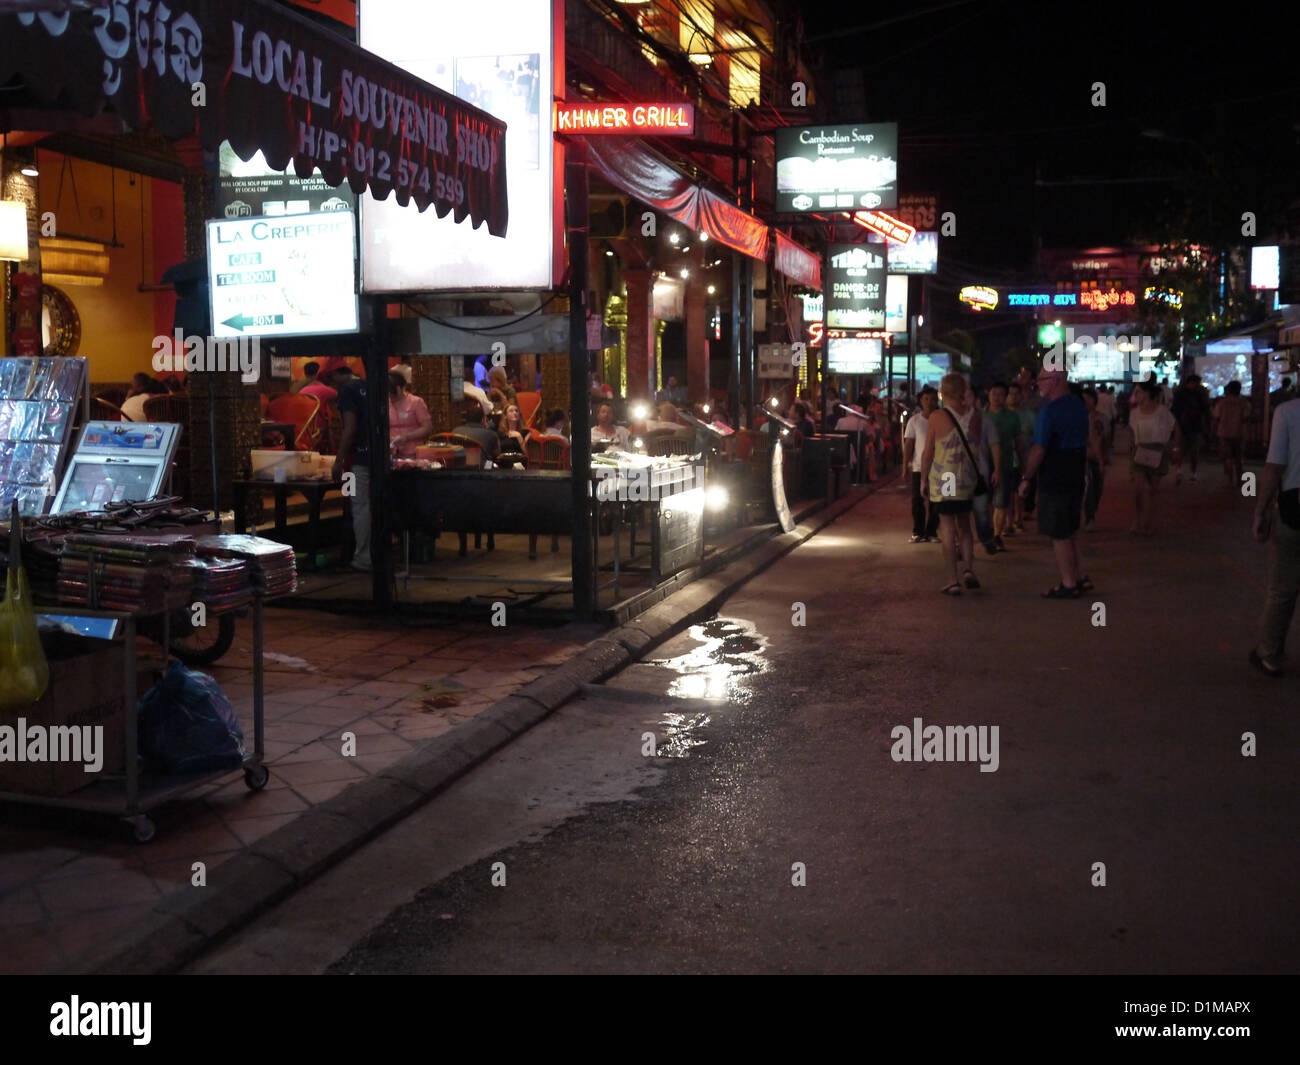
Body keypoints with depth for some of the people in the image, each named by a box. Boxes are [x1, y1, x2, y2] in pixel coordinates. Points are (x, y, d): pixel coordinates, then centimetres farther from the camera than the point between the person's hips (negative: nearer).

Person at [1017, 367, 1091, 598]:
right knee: (1070, 532, 19)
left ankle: (1068, 585, 6)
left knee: (1058, 535, 1)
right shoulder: (1079, 406, 10)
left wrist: (1026, 479, -12)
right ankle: (1081, 578, 22)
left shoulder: (1050, 410, -18)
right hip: (1076, 479, 9)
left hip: (1054, 481, -9)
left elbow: (1038, 450, -21)